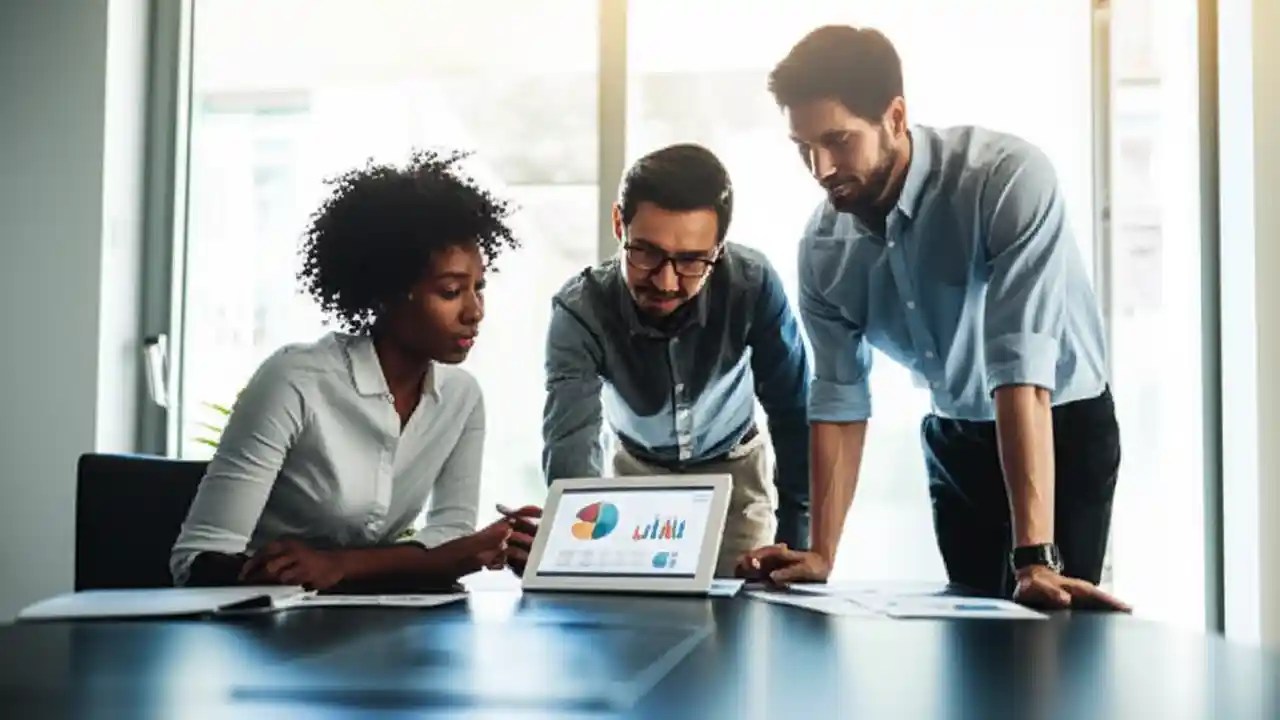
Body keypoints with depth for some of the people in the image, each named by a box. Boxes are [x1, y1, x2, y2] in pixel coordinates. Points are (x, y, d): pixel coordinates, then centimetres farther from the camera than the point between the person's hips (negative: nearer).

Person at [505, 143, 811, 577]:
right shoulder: (580, 310, -33)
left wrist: (795, 541, -25)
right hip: (639, 471, 1)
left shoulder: (753, 285, -32)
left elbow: (793, 413, -21)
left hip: (734, 469, 0)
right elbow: (571, 438, -45)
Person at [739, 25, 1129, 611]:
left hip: (1064, 428, -4)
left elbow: (1023, 372, -36)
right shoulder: (823, 247, -13)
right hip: (954, 438, 5)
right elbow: (840, 400, -6)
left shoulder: (1009, 178, -30)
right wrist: (822, 554, -13)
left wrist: (1035, 558, -39)